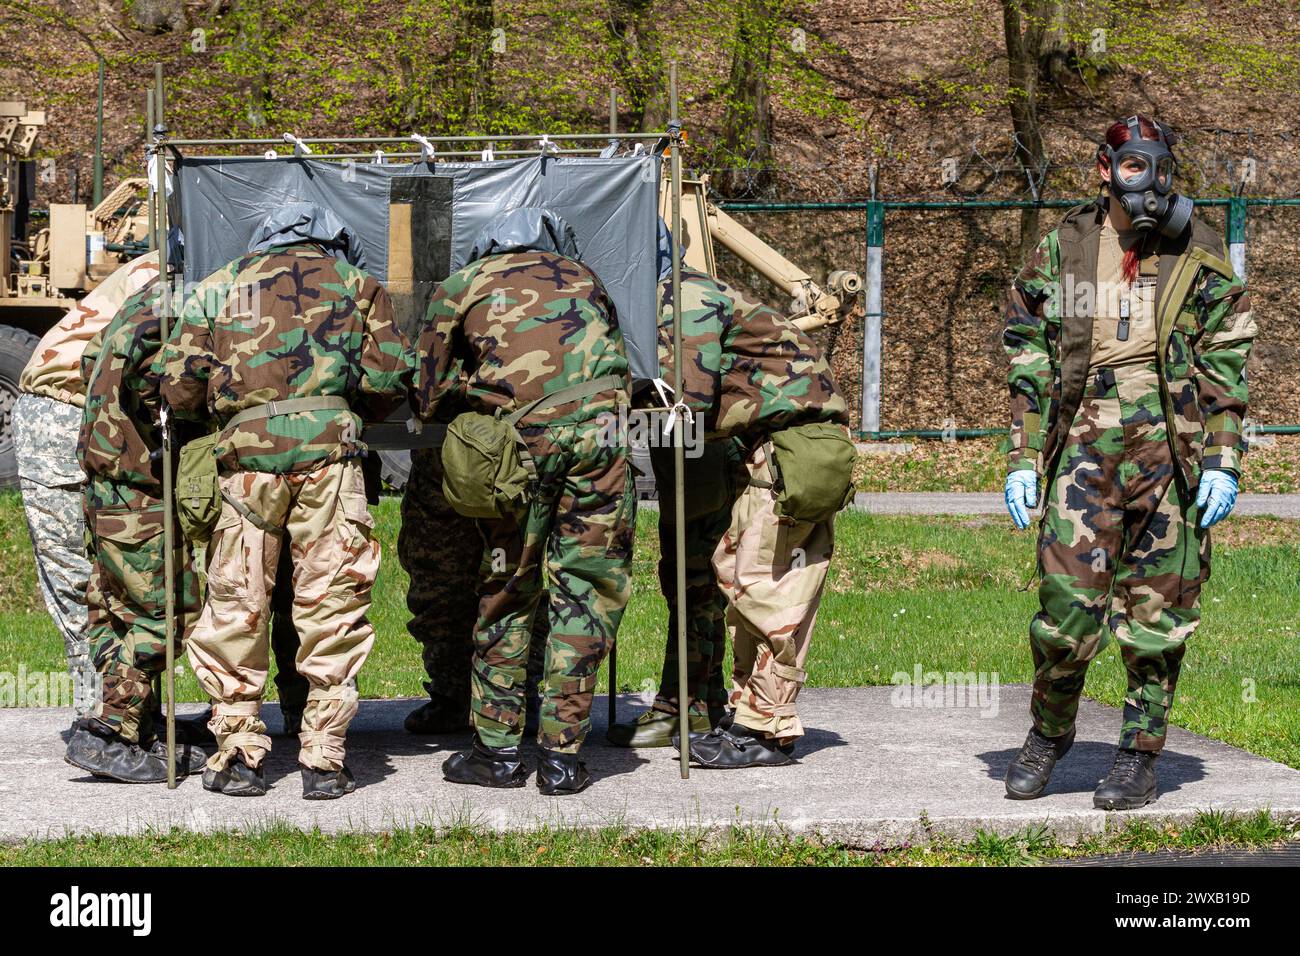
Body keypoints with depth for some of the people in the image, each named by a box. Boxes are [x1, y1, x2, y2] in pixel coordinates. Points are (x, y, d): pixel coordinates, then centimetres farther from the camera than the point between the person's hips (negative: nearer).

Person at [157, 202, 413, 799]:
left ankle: (237, 751, 10)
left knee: (236, 604, 8)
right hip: (328, 440, -1)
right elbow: (388, 375, 7)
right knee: (331, 602, 3)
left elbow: (179, 386, 12)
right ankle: (322, 759, 2)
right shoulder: (354, 282, 20)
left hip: (246, 447, 1)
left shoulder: (219, 287, 22)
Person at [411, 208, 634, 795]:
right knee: (584, 589, 6)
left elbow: (427, 396, 18)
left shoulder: (460, 288, 20)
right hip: (601, 424, 1)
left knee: (509, 589, 11)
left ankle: (498, 747, 15)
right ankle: (561, 755, 6)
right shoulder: (581, 279, 27)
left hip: (522, 438, -1)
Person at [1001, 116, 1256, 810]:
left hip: (1171, 447, 0)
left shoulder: (1194, 253, 4)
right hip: (1085, 445, 0)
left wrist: (1223, 461, -3)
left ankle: (1140, 754, 14)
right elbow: (1028, 358, 9)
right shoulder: (1061, 250, 7)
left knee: (1157, 609, 2)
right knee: (1067, 598, -6)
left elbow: (1227, 363, 4)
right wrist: (1022, 459, 4)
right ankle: (1048, 733, 17)